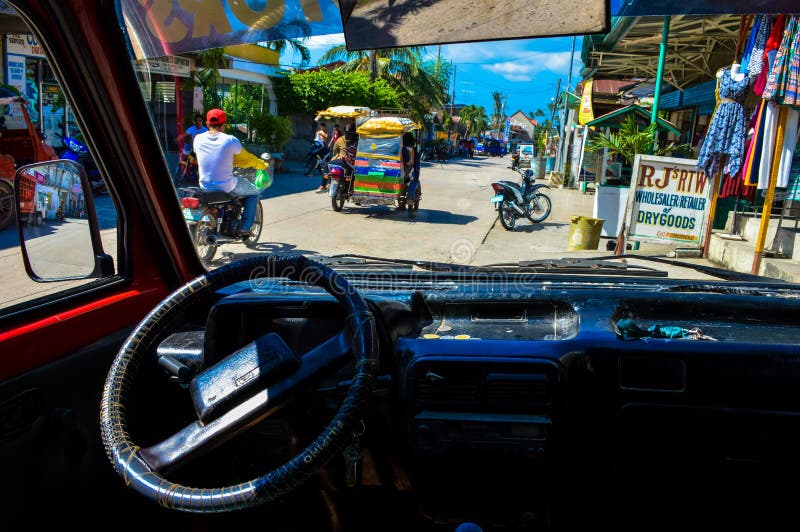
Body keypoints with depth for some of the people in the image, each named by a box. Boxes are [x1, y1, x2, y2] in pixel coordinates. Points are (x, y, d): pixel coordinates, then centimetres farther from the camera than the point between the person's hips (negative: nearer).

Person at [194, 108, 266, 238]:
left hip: (205, 187, 5)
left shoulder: (198, 139, -1)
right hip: (226, 187, -5)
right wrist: (263, 165, 20)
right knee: (253, 192, 20)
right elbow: (247, 158, 0)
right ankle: (244, 228, 13)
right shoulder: (230, 140, -12)